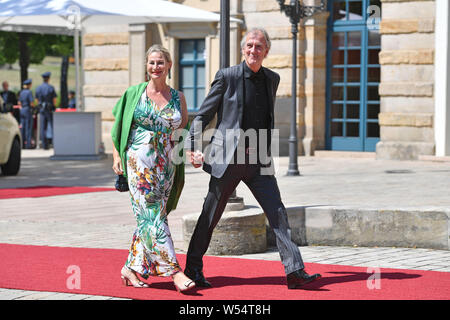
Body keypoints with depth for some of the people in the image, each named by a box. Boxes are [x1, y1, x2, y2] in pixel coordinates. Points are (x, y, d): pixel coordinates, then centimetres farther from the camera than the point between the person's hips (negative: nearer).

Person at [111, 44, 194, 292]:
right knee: (152, 216, -11)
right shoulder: (134, 94, 2)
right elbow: (118, 126, 8)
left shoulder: (177, 97, 9)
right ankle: (174, 271, -14)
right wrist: (116, 156, 0)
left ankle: (131, 268, 16)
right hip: (139, 162, -4)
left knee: (151, 216, 4)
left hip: (165, 165, 4)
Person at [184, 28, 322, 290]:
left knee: (278, 213, -5)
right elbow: (203, 115, -1)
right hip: (229, 157, -4)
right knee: (210, 216, 6)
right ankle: (193, 269, 20)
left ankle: (295, 271, -7)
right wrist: (193, 147, -8)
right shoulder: (227, 76, -5)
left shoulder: (272, 79, 9)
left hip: (259, 160, 4)